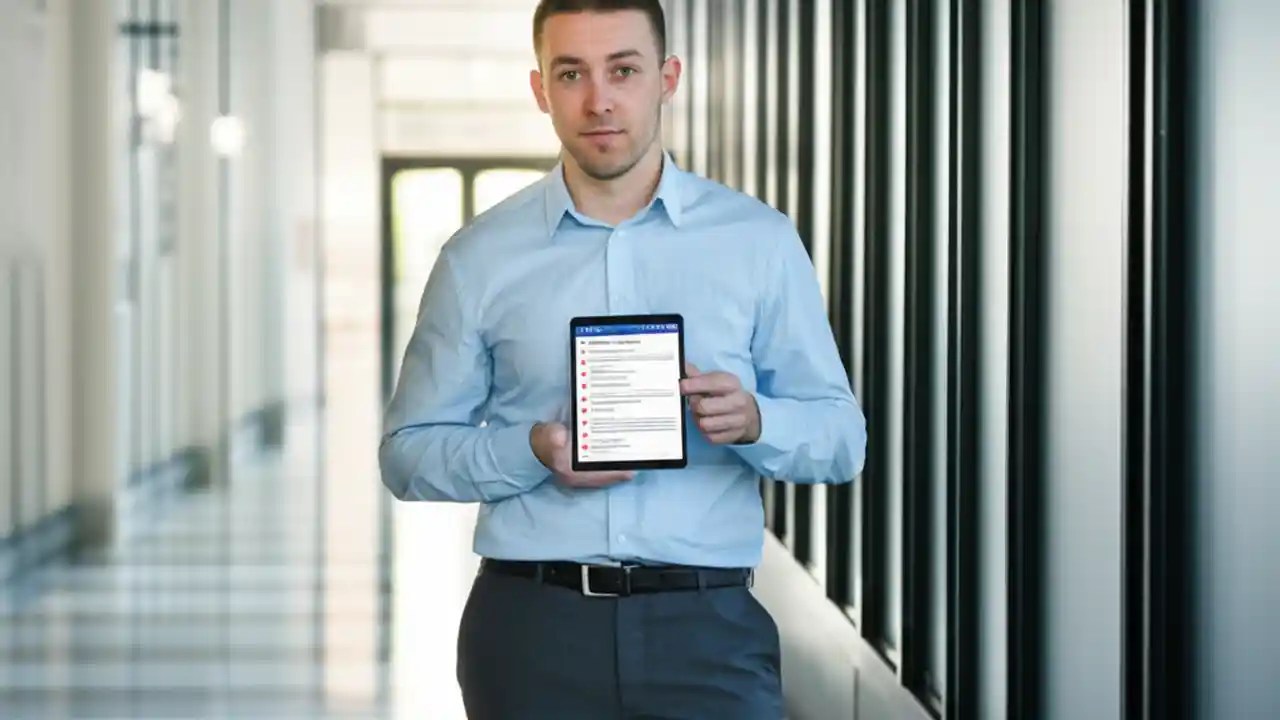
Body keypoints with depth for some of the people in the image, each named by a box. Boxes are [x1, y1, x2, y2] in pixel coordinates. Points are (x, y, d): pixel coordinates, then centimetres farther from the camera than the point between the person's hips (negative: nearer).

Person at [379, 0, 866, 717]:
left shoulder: (761, 241, 3)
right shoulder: (479, 258, 3)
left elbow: (842, 436, 6)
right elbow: (408, 451, 5)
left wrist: (752, 421, -15)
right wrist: (533, 451, -13)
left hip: (706, 629, 0)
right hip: (532, 629, 0)